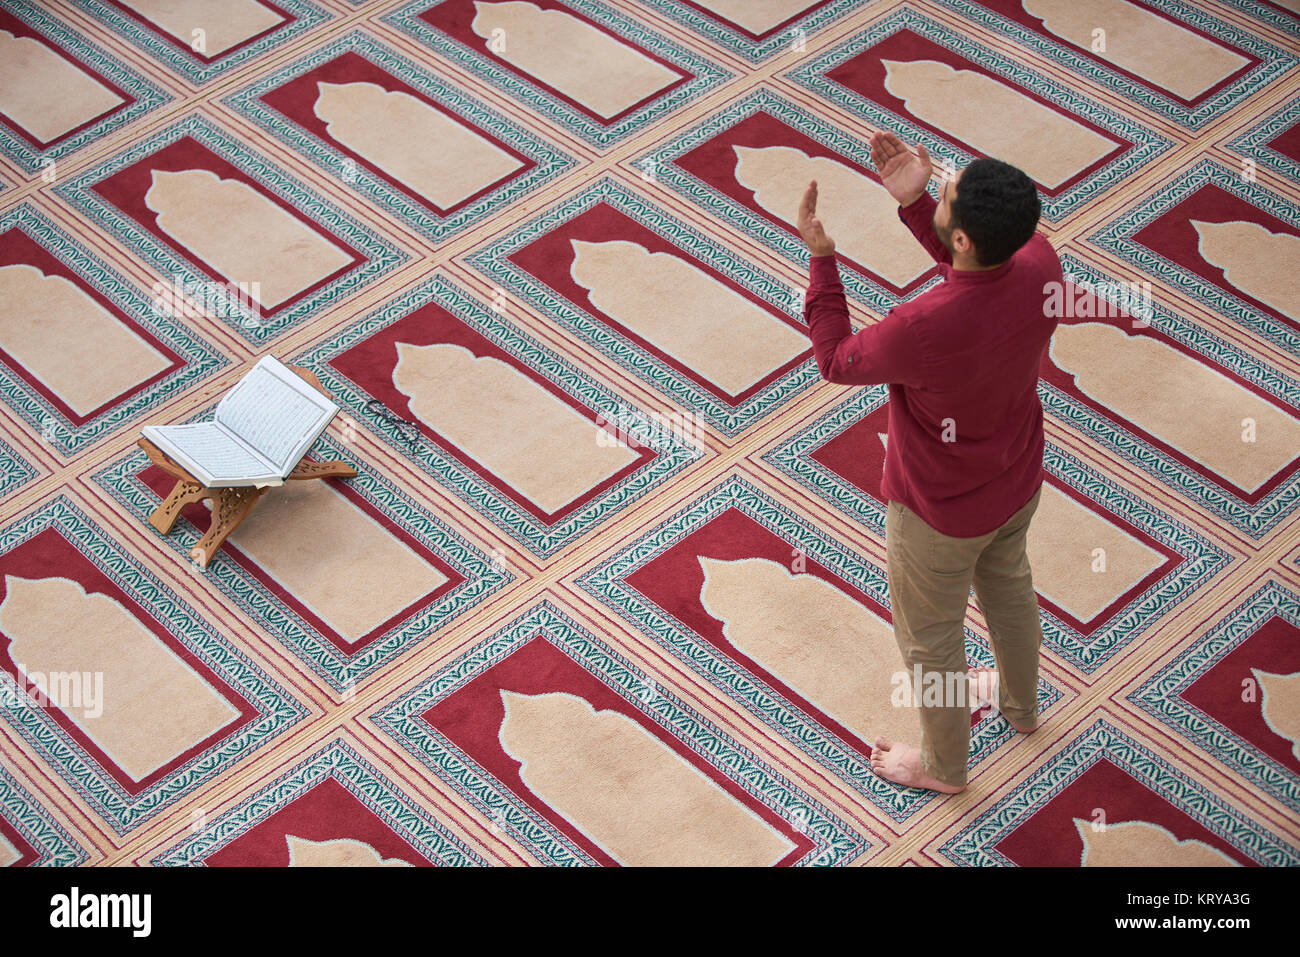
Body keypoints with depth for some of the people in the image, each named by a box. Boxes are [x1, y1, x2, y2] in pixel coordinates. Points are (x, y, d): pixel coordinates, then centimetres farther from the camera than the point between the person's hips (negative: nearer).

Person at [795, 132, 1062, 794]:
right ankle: (1020, 704, 62)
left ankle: (944, 766, 47)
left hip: (941, 511, -6)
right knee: (1007, 584, 35)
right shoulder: (1040, 263, -24)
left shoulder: (923, 328, -42)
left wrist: (820, 255, -17)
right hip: (1018, 482, 6)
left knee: (929, 638, 21)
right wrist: (912, 202, -9)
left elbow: (836, 360, -20)